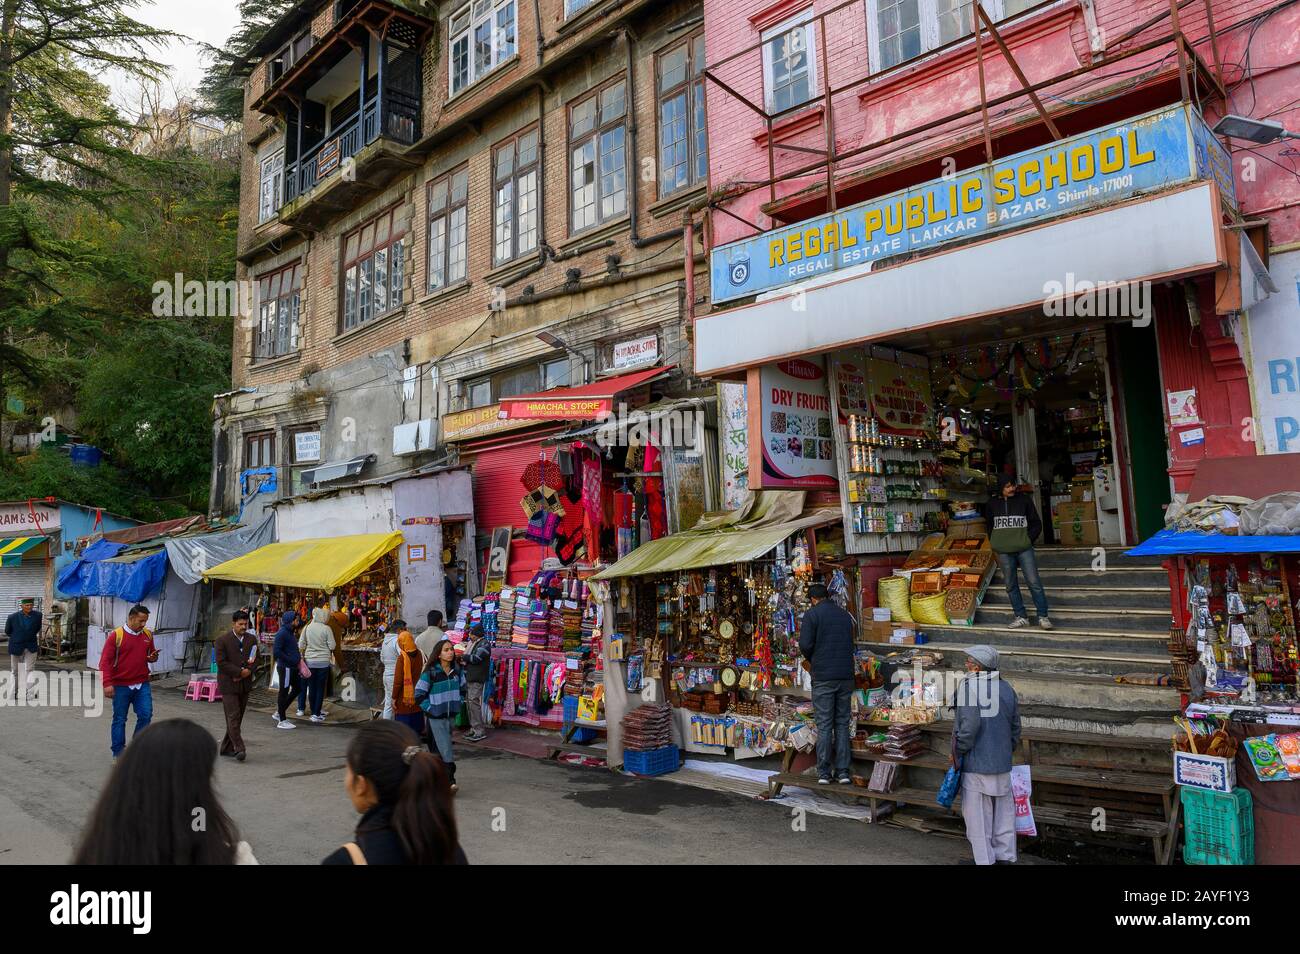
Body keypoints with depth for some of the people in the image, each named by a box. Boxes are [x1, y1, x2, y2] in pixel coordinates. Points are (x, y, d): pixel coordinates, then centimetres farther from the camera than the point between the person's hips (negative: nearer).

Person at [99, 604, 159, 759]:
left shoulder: (147, 635, 6)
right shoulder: (116, 635, -9)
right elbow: (105, 661, -10)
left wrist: (153, 658, -5)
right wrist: (107, 683, -17)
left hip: (142, 685, 4)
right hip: (121, 686, -3)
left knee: (146, 715, -2)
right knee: (119, 719, 7)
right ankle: (118, 753, 17)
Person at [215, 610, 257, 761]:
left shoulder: (252, 639, 9)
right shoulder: (222, 640, -5)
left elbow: (255, 660, 7)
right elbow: (221, 662, -12)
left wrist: (247, 672, -11)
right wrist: (240, 671, -15)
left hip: (245, 684, 5)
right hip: (228, 685, -5)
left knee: (238, 717, 9)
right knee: (233, 717, -9)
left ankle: (227, 748, 21)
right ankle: (239, 749, -12)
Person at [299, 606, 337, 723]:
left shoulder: (307, 628, -1)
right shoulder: (326, 629, -11)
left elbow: (301, 645, 4)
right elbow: (332, 646, -8)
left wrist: (302, 656, 21)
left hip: (309, 661, 3)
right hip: (323, 661, -3)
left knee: (312, 687, 12)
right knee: (320, 687, 2)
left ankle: (314, 712, 18)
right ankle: (316, 714, 0)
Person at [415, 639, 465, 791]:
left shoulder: (457, 669, 2)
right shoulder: (430, 672, -14)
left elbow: (462, 688, 18)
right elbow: (419, 695, -9)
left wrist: (456, 704, 9)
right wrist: (430, 709, -11)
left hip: (451, 715, 6)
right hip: (435, 717, -5)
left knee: (439, 748, 15)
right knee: (445, 749, -10)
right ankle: (450, 780, -7)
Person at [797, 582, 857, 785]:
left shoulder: (812, 614, -5)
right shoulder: (845, 615, 13)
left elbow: (805, 644, -12)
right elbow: (850, 645, 18)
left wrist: (811, 659, 8)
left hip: (823, 677, -4)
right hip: (845, 676, 4)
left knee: (824, 726, 1)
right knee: (842, 724, 9)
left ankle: (824, 774, 5)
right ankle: (843, 772, 9)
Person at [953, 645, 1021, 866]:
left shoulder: (968, 686, -15)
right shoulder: (1006, 688, 3)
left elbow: (969, 725, -20)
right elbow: (1015, 727, 10)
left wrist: (958, 752, -7)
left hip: (975, 763, -5)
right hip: (1002, 763, 6)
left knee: (978, 814, 6)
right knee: (1004, 811, 17)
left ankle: (985, 859, 14)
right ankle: (1005, 856, 25)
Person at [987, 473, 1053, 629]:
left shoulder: (1024, 499, 1)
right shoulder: (993, 504, 6)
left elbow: (1036, 524, 6)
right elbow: (990, 527, 18)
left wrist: (1027, 540, -4)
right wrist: (995, 547, 10)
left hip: (1024, 549, -2)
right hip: (1004, 551, 2)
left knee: (1034, 582, -4)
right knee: (1011, 585, 5)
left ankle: (1043, 616, 4)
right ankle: (1020, 617, 13)